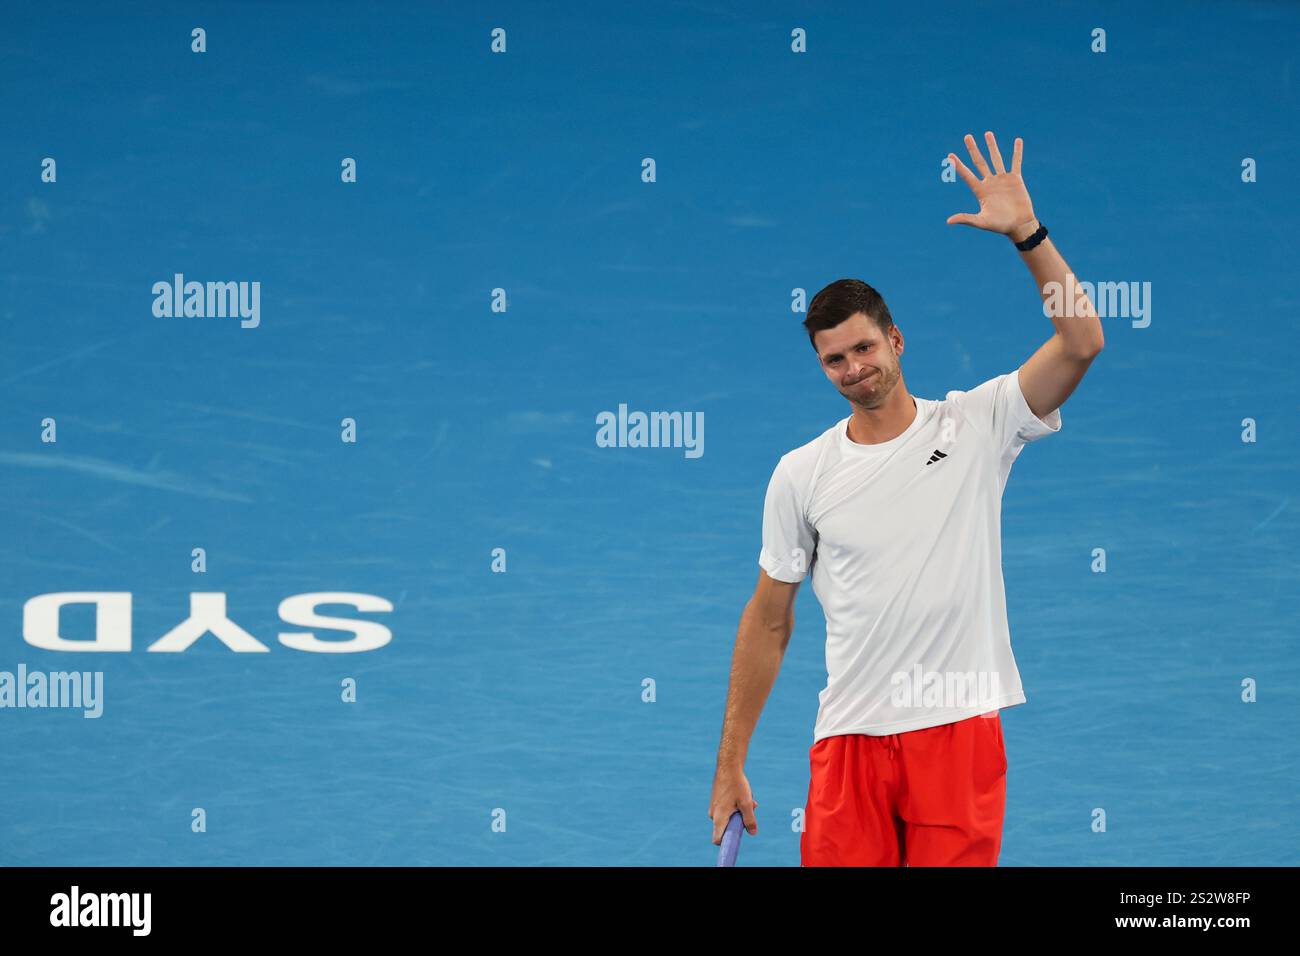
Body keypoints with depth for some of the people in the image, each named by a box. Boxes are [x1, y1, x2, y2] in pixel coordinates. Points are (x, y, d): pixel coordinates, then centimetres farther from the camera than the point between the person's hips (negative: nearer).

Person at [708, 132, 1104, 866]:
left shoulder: (977, 426, 4)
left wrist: (1027, 232, -16)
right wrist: (730, 764, 9)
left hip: (959, 729, -1)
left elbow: (1082, 342, -8)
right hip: (850, 740, 1)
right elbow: (769, 621, 12)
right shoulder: (801, 475, 8)